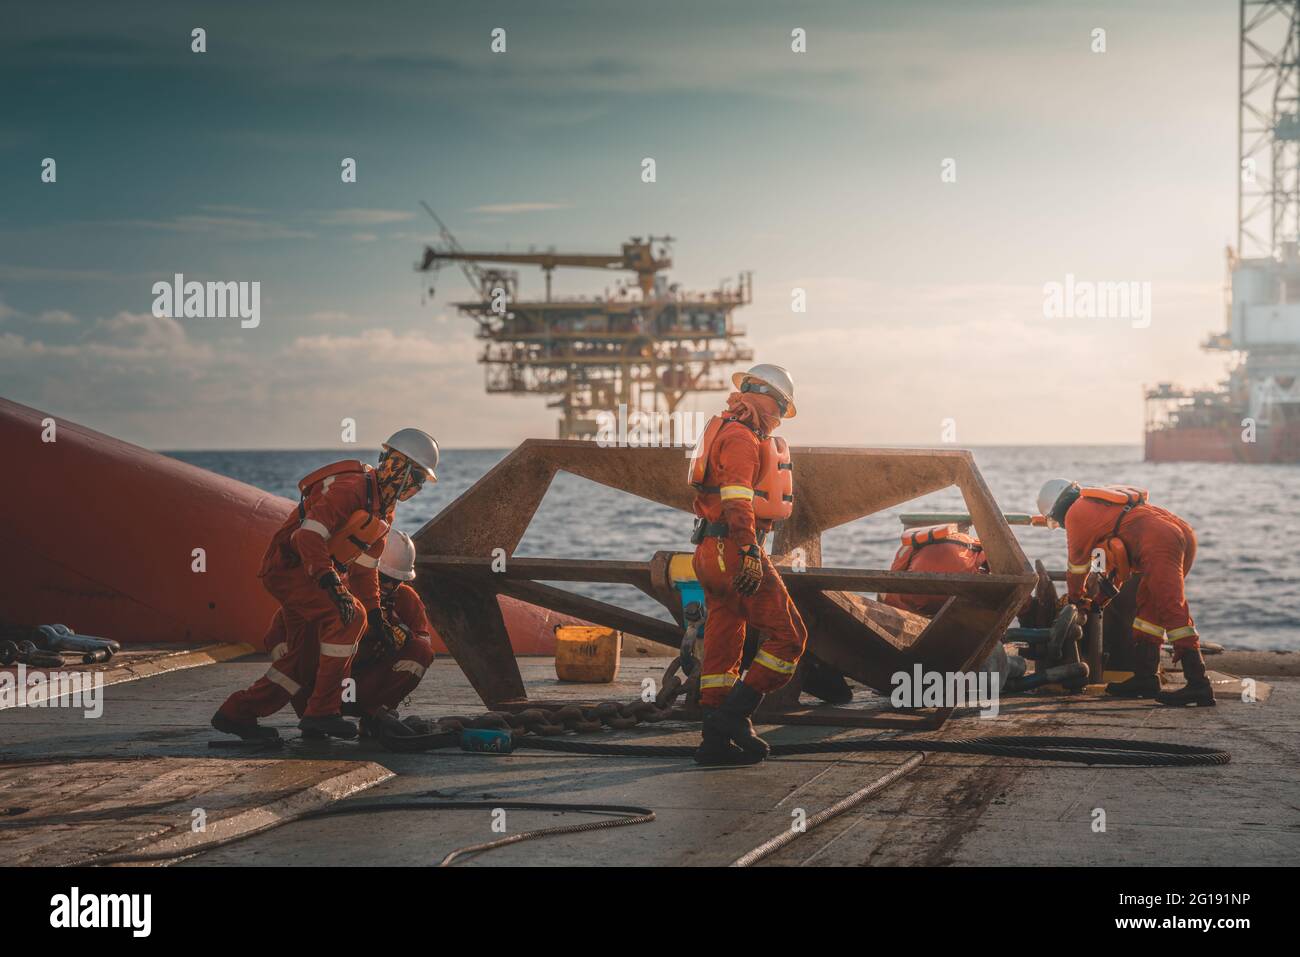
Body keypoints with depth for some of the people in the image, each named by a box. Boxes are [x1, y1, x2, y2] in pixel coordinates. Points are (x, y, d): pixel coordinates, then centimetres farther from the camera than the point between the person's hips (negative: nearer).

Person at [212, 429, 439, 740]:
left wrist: (375, 616, 17)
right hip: (289, 566, -11)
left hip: (309, 572, 11)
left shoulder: (383, 508, 13)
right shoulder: (351, 487, -20)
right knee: (349, 618, -24)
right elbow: (309, 535, -31)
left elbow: (364, 566, 21)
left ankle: (236, 714, 20)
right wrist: (333, 585, -39)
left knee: (309, 655, 12)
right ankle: (321, 711, -18)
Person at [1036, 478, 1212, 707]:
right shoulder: (1101, 503, 37)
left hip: (1159, 542, -9)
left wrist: (1077, 596, 38)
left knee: (1172, 609, -15)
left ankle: (1198, 684, -24)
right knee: (1147, 606, 18)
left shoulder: (1076, 513, 10)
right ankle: (1145, 678, 20)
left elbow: (1078, 562, 20)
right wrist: (1098, 598, 49)